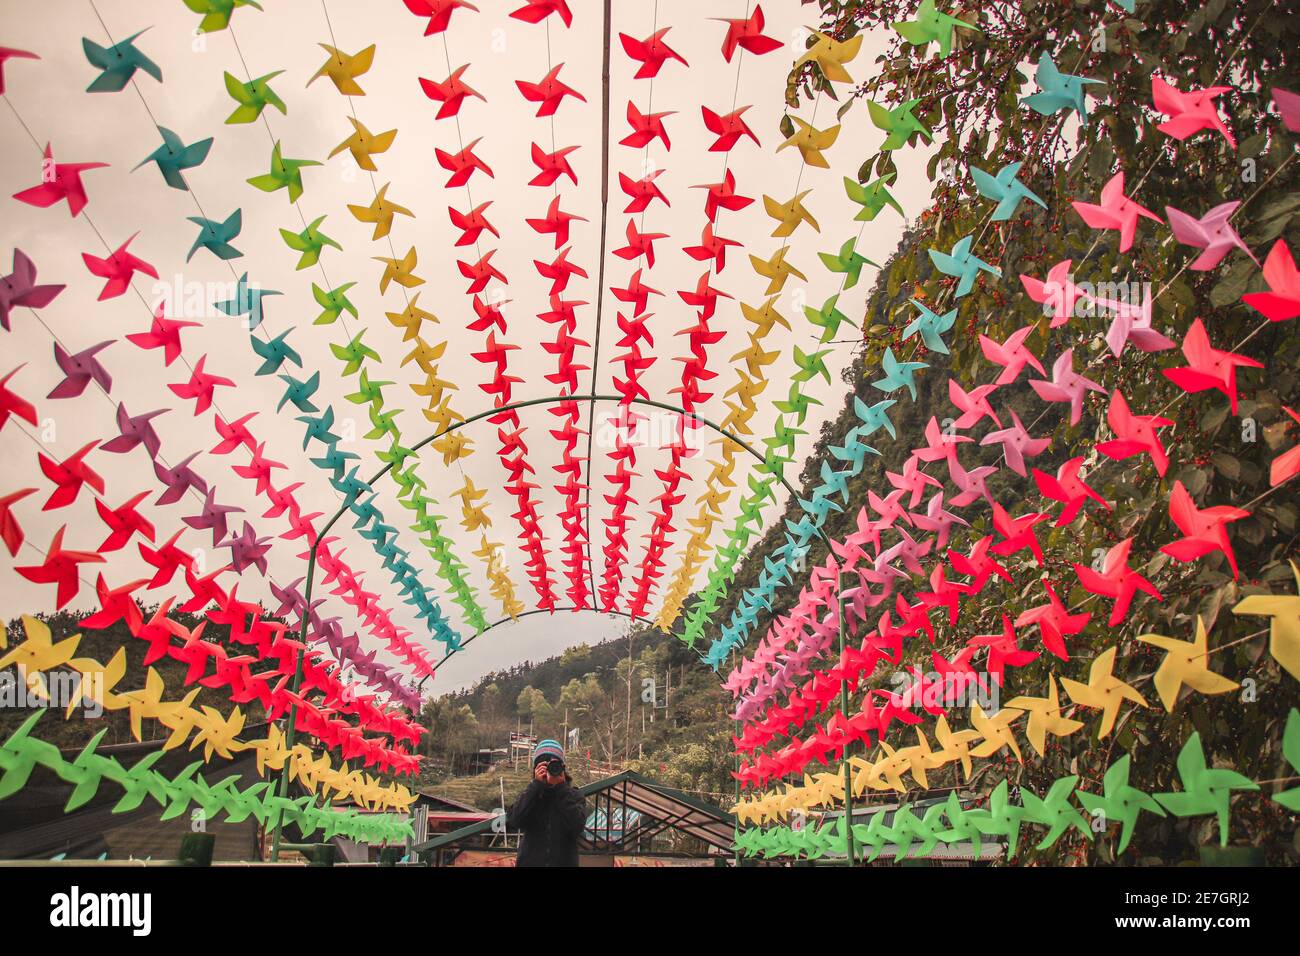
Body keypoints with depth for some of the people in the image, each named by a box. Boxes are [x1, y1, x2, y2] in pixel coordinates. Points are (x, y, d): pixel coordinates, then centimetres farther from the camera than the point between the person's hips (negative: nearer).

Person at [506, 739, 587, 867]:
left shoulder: (574, 795, 2)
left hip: (564, 861, -1)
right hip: (530, 861, 1)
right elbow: (513, 822, -12)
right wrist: (536, 785, -14)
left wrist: (561, 788, -14)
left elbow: (577, 826, -14)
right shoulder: (529, 794, 5)